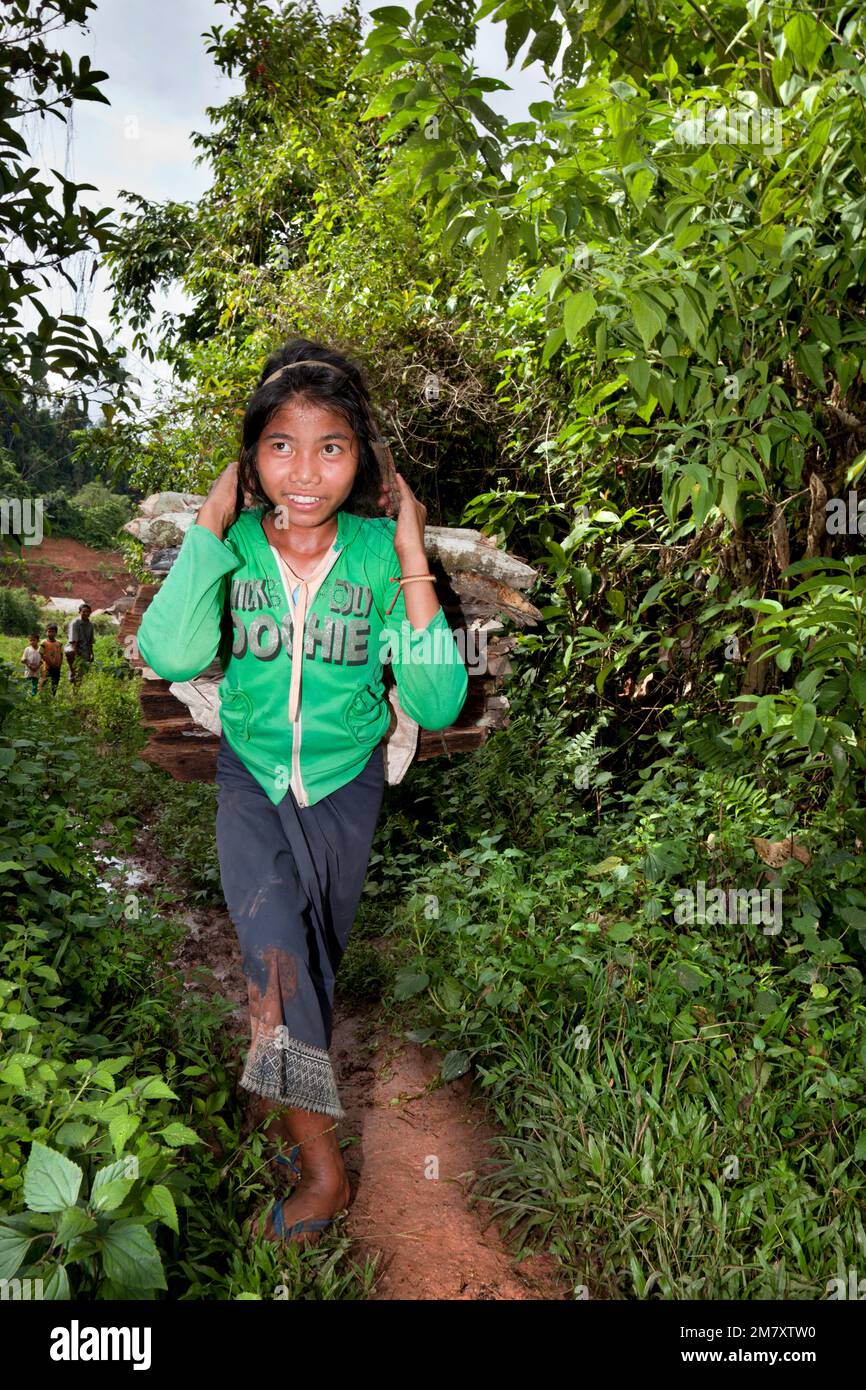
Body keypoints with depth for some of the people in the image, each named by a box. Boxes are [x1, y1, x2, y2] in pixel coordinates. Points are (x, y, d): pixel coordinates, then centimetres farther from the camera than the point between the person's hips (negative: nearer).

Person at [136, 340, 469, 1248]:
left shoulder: (379, 551, -16)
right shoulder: (231, 543, -13)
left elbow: (437, 707, -21)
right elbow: (171, 656, -31)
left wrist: (413, 567, -26)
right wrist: (212, 519, -25)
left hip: (346, 780, 1)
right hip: (251, 775, 0)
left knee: (319, 954, 16)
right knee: (273, 945, -13)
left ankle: (290, 1097, 40)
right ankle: (321, 1162, 9)